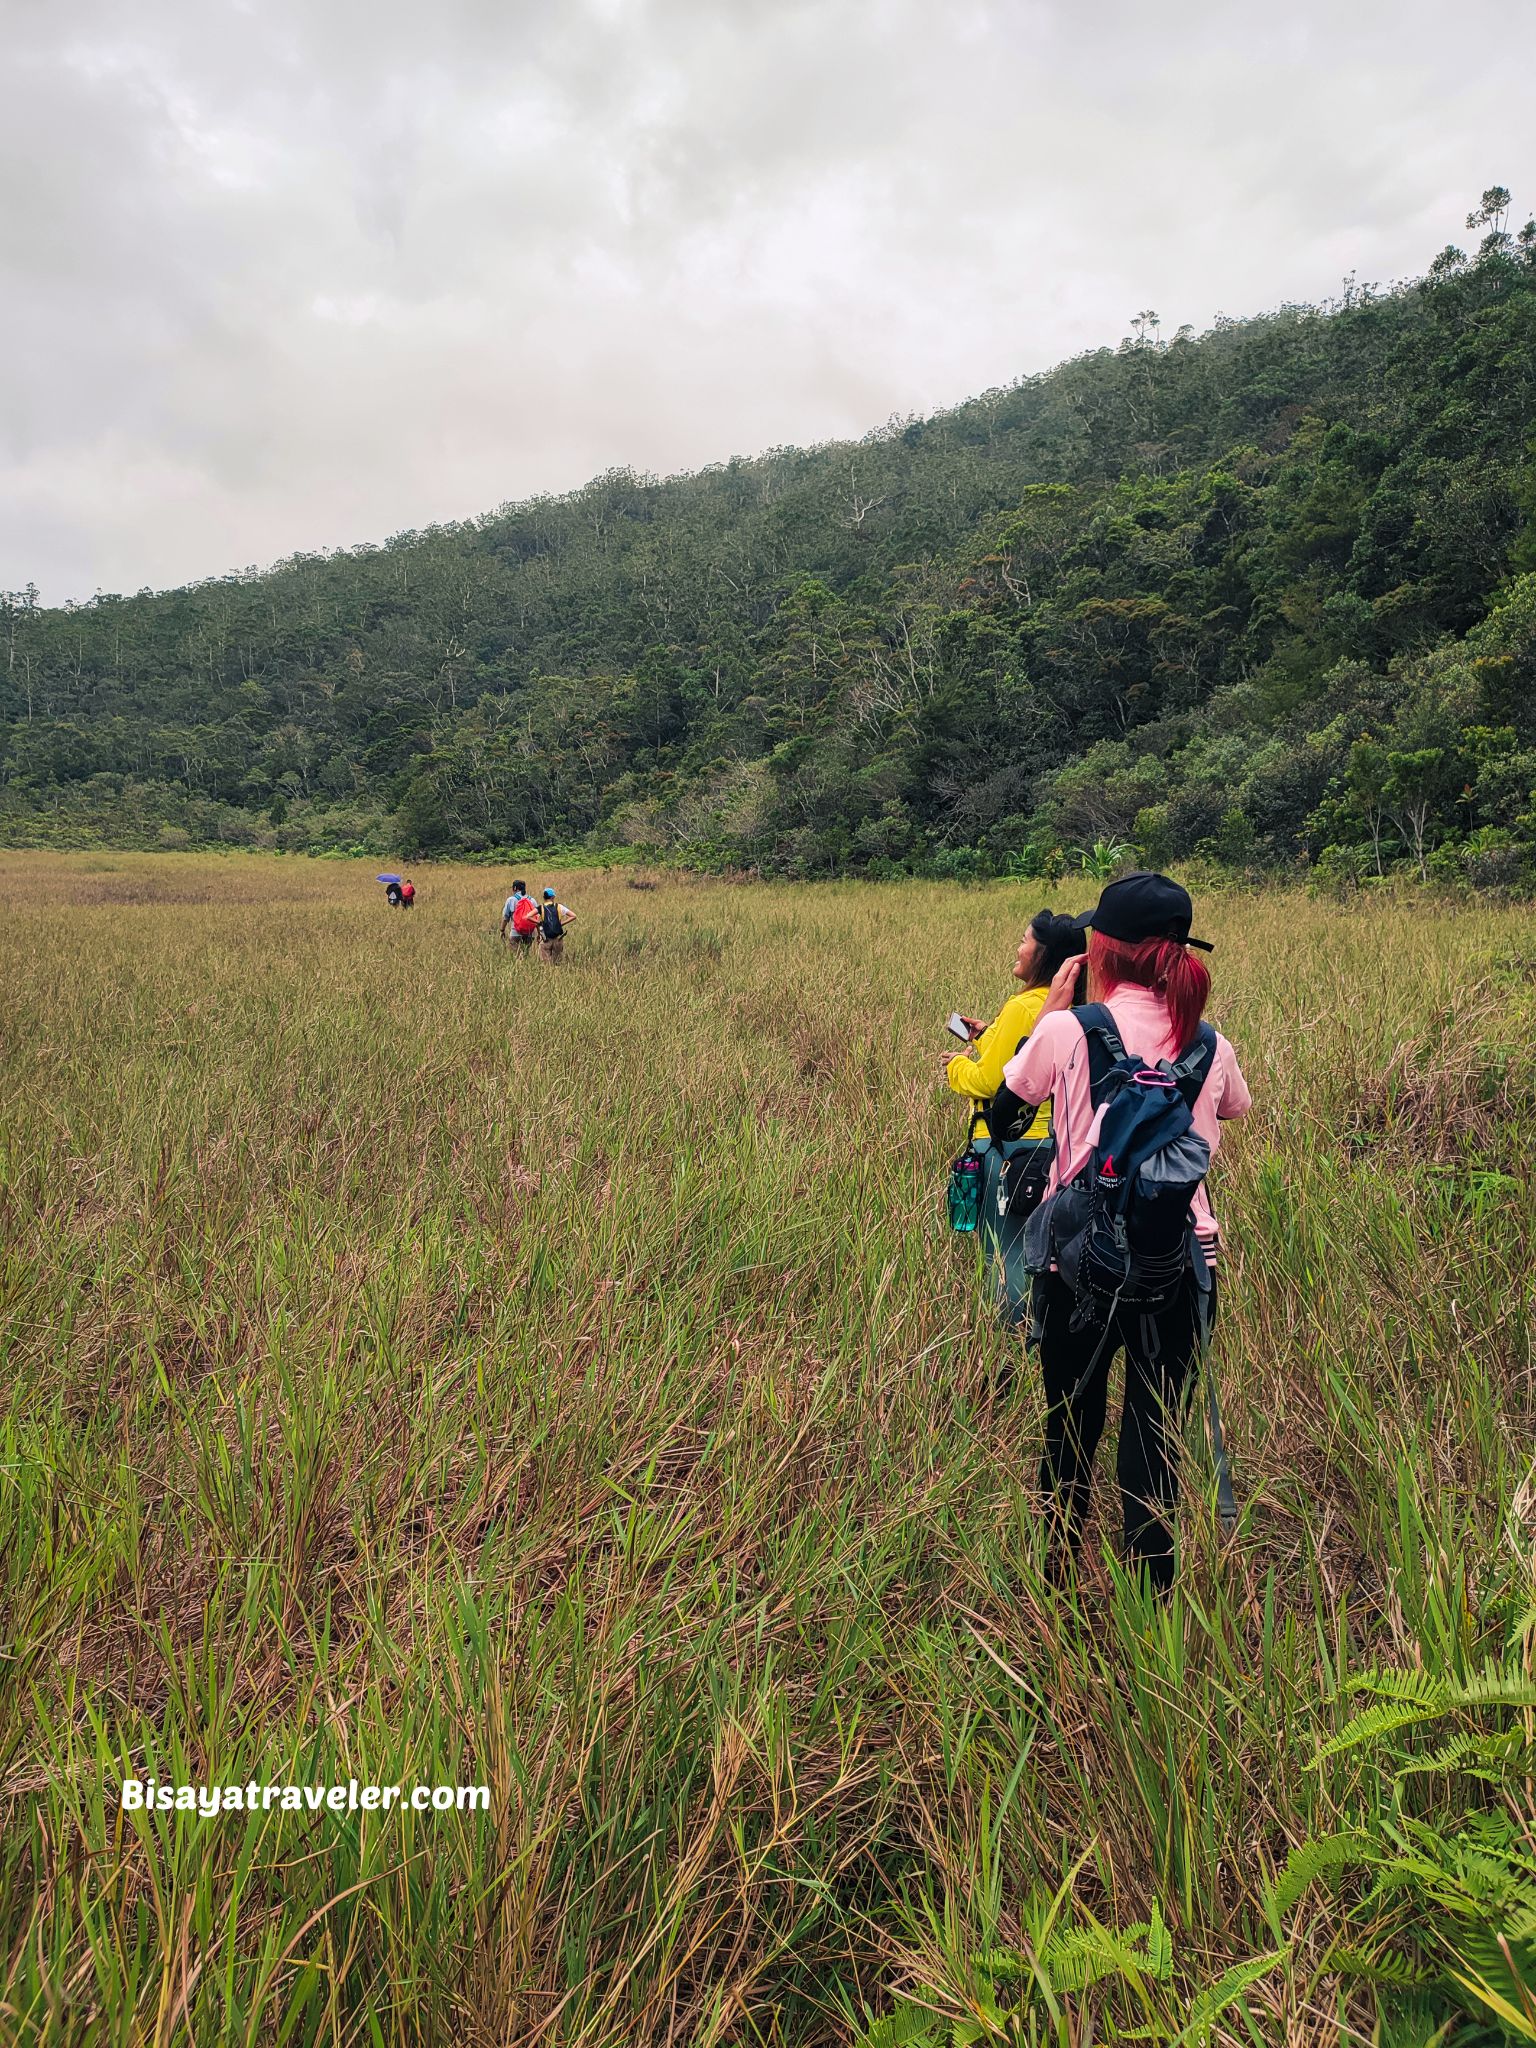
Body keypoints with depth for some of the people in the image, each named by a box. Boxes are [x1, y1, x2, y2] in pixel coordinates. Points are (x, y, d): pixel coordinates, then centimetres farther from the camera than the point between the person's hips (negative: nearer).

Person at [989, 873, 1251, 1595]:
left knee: (1070, 1431, 17)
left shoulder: (1065, 1030, -12)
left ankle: (1059, 1587, 33)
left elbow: (1000, 1120, 4)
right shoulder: (1211, 1047, -2)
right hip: (1182, 1262, 2)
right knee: (1158, 1439, 11)